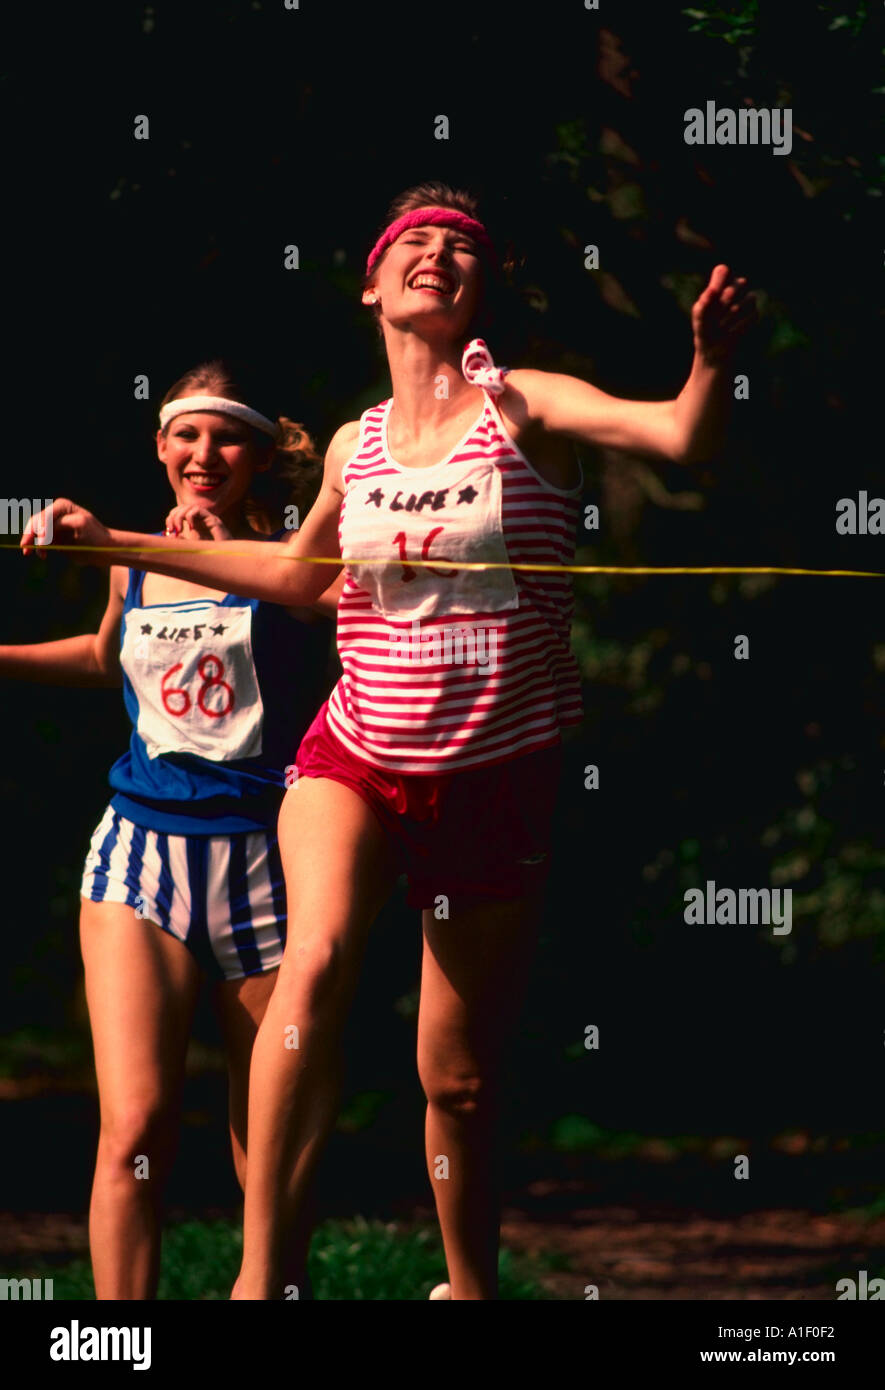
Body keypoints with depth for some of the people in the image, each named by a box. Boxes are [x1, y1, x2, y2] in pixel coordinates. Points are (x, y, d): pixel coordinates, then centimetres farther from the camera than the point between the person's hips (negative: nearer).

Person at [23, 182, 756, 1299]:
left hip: (497, 780, -2)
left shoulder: (523, 406, -5)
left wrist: (712, 355, -42)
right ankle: (262, 1271, -31)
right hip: (356, 757, 2)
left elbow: (681, 436, -20)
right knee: (318, 957, -28)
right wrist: (113, 543, 25)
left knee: (458, 1079, 5)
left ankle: (470, 1285, 29)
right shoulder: (356, 445, 6)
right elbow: (296, 572, 25)